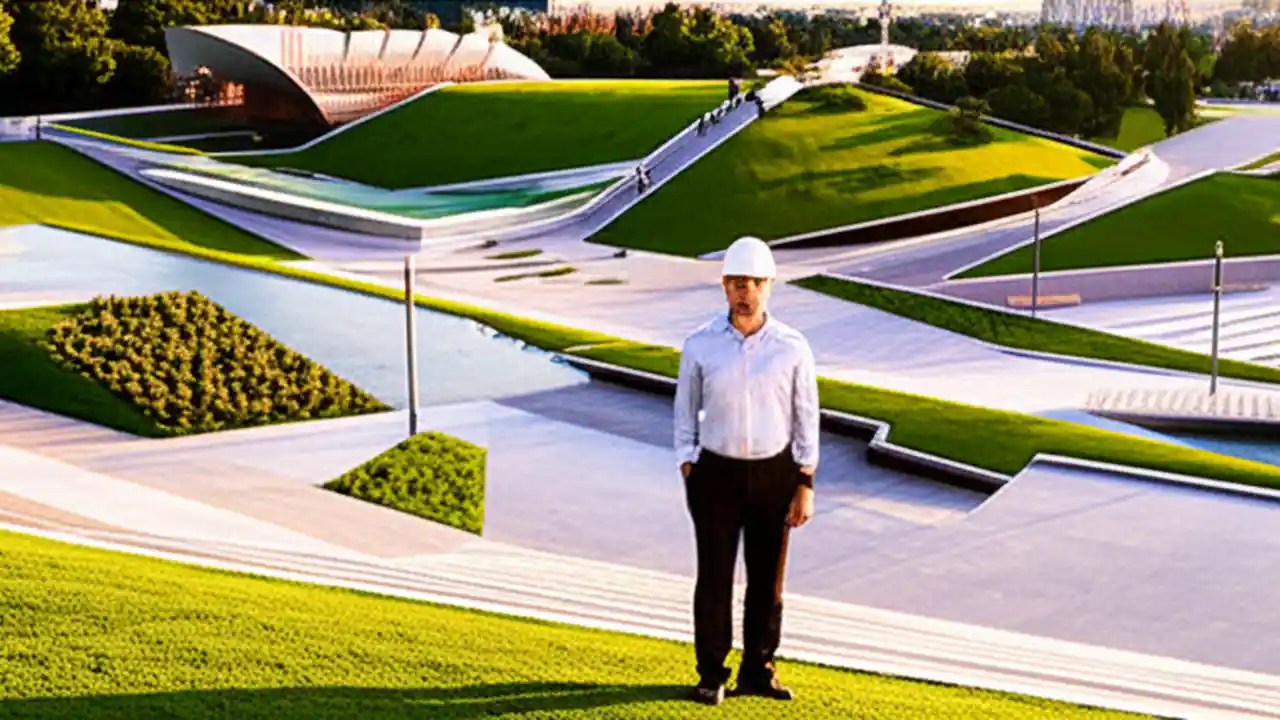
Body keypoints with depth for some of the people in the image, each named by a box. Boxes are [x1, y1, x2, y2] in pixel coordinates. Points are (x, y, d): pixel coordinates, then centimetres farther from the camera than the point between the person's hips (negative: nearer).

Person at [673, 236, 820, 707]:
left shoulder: (793, 347, -6)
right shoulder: (700, 345, -5)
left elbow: (806, 418, -1)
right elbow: (685, 414, 4)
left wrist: (805, 486, -3)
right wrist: (688, 475, -2)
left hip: (774, 474, 1)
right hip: (716, 475, -1)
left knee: (768, 579, 9)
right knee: (714, 578, 3)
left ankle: (758, 670, 24)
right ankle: (712, 674, 17)